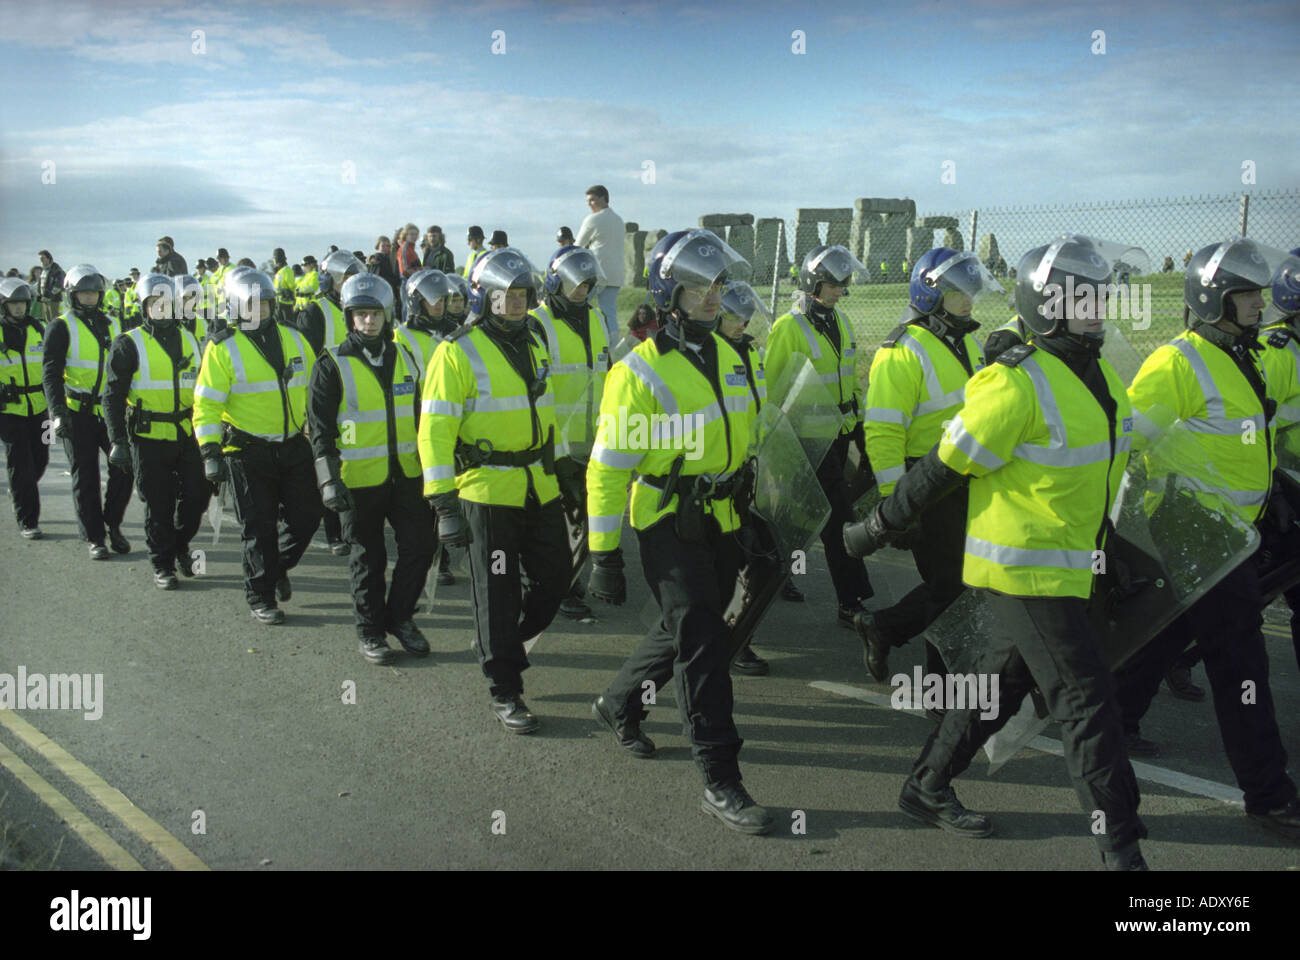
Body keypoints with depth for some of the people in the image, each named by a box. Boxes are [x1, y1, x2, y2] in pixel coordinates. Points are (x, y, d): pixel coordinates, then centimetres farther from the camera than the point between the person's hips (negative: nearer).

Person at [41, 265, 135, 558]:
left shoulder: (110, 325, 14)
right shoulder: (61, 327, -2)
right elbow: (51, 372, -8)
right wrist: (57, 412, -17)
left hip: (110, 410, 4)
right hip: (78, 413, -4)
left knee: (124, 467, -2)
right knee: (85, 477, 3)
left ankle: (113, 524, 17)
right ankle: (94, 537, 11)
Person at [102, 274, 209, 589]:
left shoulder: (189, 340, 11)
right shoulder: (129, 345, -3)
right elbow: (113, 395, -5)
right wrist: (117, 440, -13)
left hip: (187, 433, 4)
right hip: (149, 436, -4)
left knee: (198, 493, 2)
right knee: (159, 504, 2)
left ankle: (180, 543, 28)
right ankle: (163, 565, 16)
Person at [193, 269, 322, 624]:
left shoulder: (294, 340, 8)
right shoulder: (222, 348, -6)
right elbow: (206, 404, -8)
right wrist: (210, 451, -15)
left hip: (294, 446, 4)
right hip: (248, 451, -4)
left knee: (306, 517, 7)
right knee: (259, 527, 1)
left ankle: (279, 566, 35)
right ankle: (260, 597, 17)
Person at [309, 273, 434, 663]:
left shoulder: (403, 358, 10)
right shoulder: (333, 365, -5)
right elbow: (320, 427, -7)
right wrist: (329, 480, -15)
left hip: (406, 474, 4)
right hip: (359, 479, -4)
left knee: (419, 546, 5)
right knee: (368, 558, 6)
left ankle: (400, 617, 25)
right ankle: (371, 632, 21)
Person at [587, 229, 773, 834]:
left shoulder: (727, 355, 7)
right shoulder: (640, 371, -15)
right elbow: (608, 469, -14)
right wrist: (604, 556, -14)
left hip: (721, 519, 7)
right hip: (670, 527, -7)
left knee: (687, 629, 18)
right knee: (700, 643, -6)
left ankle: (619, 703, 42)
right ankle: (720, 782, 2)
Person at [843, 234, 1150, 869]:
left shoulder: (1101, 376, 9)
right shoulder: (1017, 383, -20)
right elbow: (944, 467, -16)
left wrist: (1103, 546, 27)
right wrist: (876, 529, -9)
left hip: (1068, 566, 9)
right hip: (1022, 568, -9)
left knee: (1009, 682, 18)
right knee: (1086, 698, -6)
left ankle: (927, 787, 33)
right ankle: (1120, 846, 6)